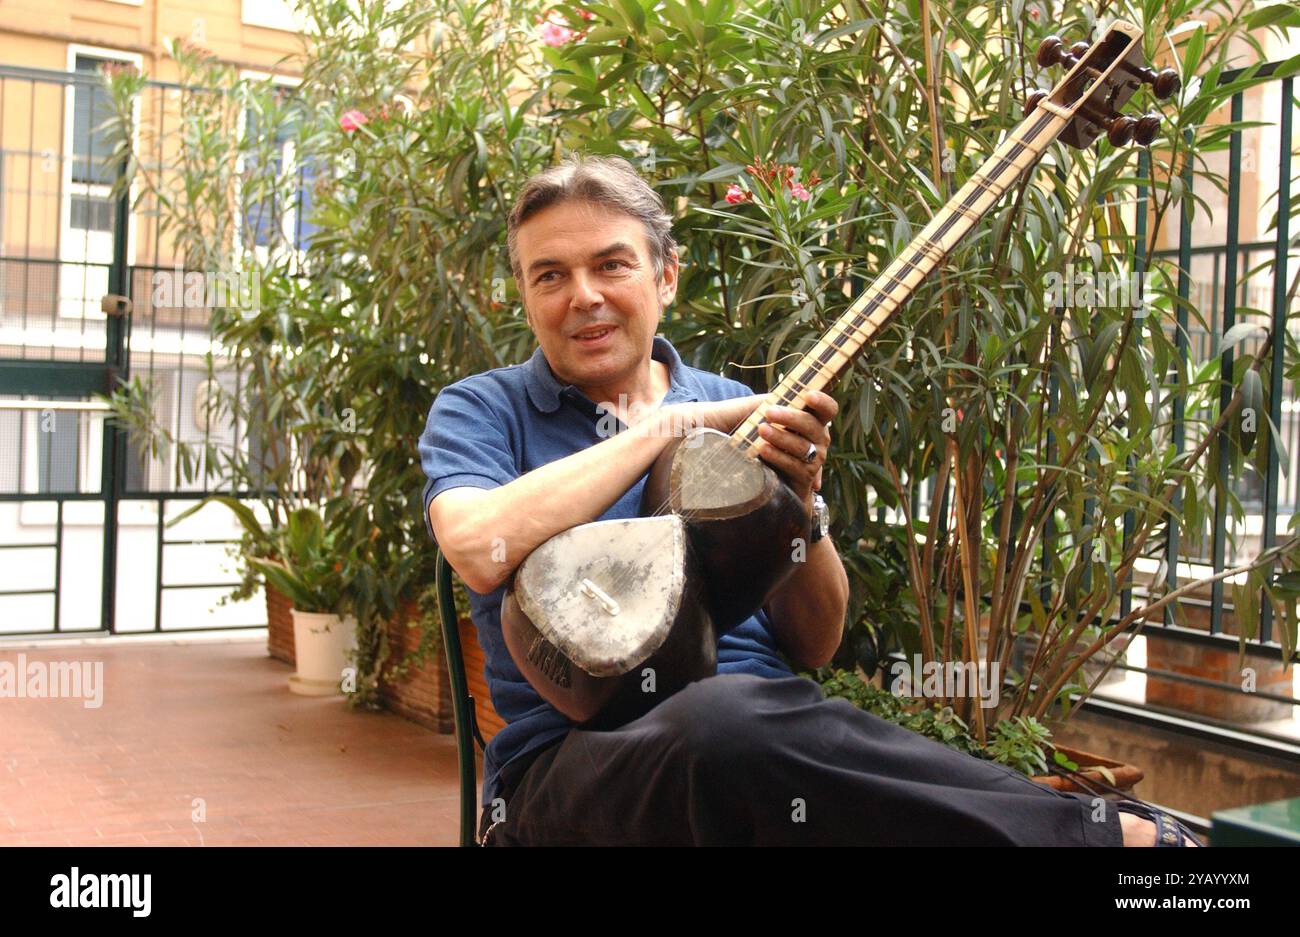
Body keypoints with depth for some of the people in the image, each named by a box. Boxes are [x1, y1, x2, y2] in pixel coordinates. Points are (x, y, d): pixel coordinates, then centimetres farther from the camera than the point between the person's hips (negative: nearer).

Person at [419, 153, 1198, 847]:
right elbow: (480, 548, -19)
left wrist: (799, 501, -8)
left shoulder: (740, 415, 14)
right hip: (571, 754, -2)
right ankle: (1100, 832, -26)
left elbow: (813, 646, 11)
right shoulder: (478, 410, 6)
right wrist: (667, 422, -11)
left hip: (766, 737, 3)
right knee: (729, 719, -38)